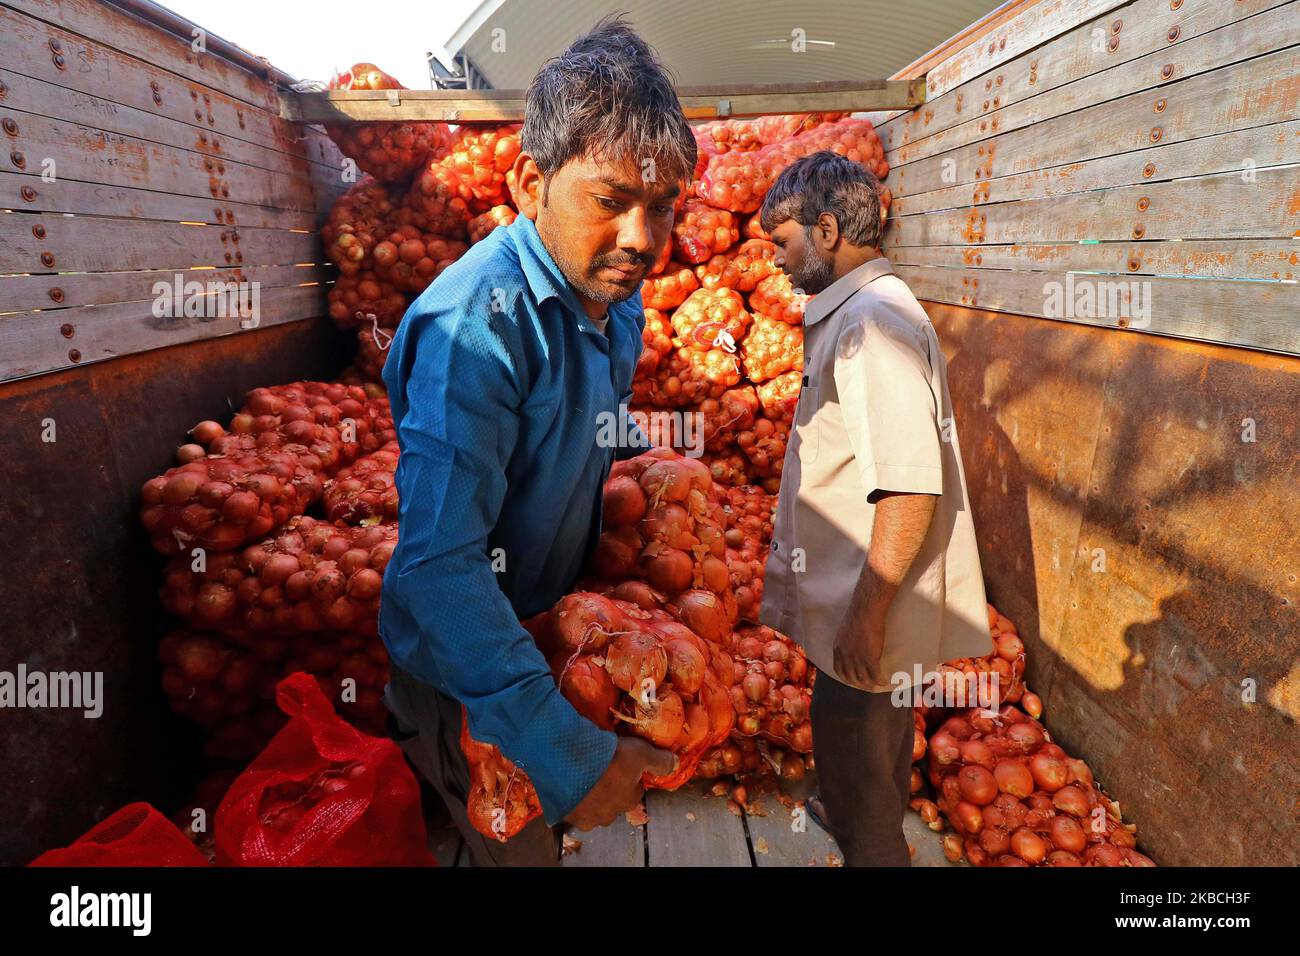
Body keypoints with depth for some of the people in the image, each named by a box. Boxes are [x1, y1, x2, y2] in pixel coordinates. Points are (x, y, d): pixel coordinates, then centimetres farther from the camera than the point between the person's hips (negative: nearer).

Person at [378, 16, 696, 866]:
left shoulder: (617, 291, -5)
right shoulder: (478, 321, -32)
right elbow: (439, 566, -37)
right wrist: (568, 754, -37)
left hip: (550, 626, 7)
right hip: (461, 665, -7)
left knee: (539, 825, 28)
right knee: (520, 847, 15)